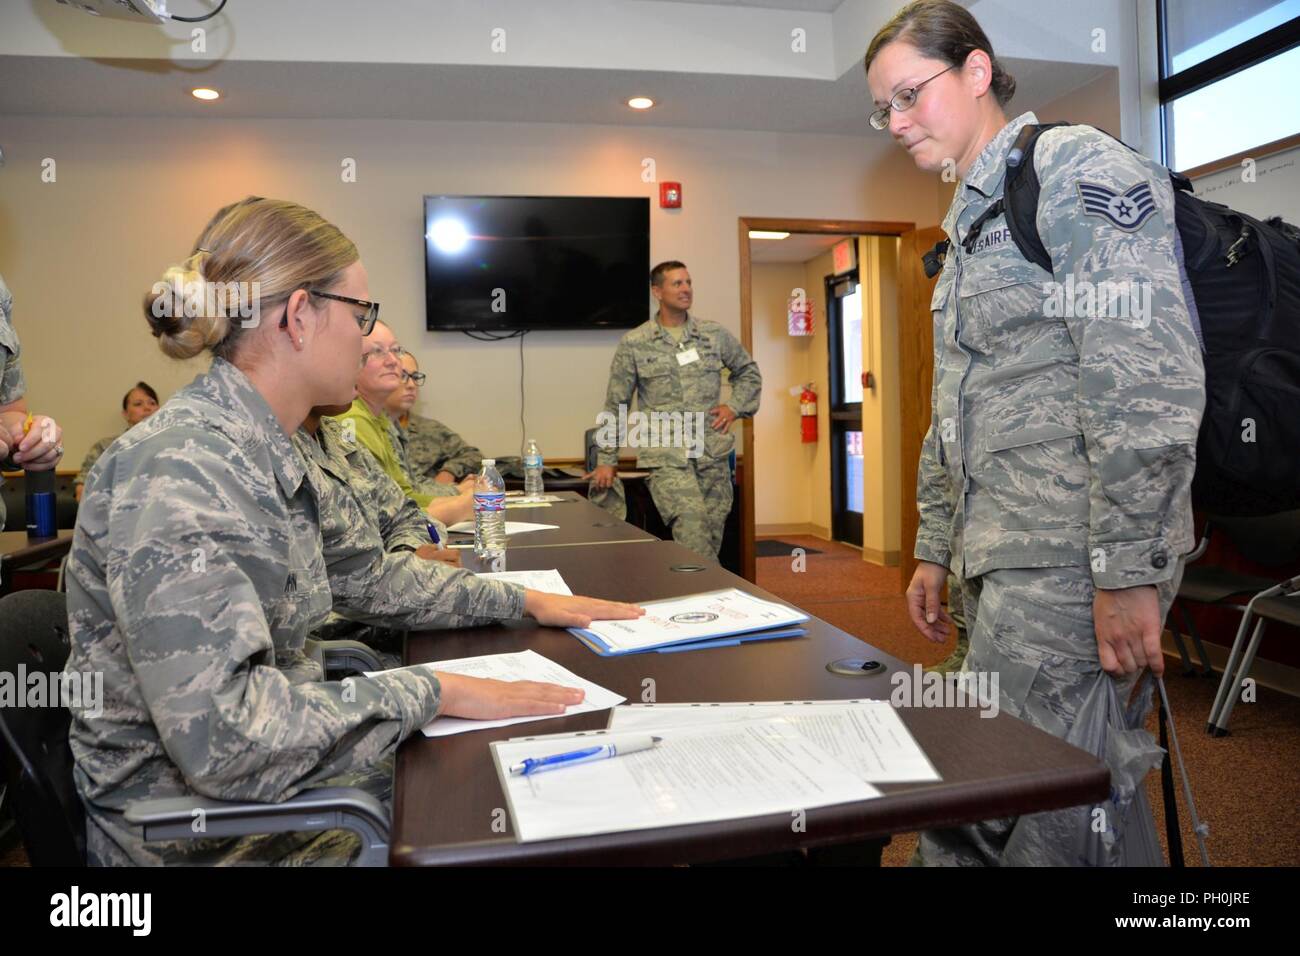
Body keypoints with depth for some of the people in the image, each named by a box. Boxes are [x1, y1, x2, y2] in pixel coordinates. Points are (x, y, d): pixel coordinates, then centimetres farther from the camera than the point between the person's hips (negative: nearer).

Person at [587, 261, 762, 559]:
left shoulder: (715, 334, 9)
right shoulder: (633, 343, 2)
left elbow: (749, 372, 24)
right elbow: (615, 405, 7)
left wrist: (735, 407, 7)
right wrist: (606, 459, 7)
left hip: (714, 455, 3)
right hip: (666, 456, -3)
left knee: (712, 539, 4)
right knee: (692, 528, -21)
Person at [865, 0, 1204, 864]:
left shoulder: (1074, 166, -5)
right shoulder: (969, 224, 22)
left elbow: (1147, 372, -16)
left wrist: (1130, 569, -19)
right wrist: (937, 550, 21)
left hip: (1070, 557, -8)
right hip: (1005, 559, 9)